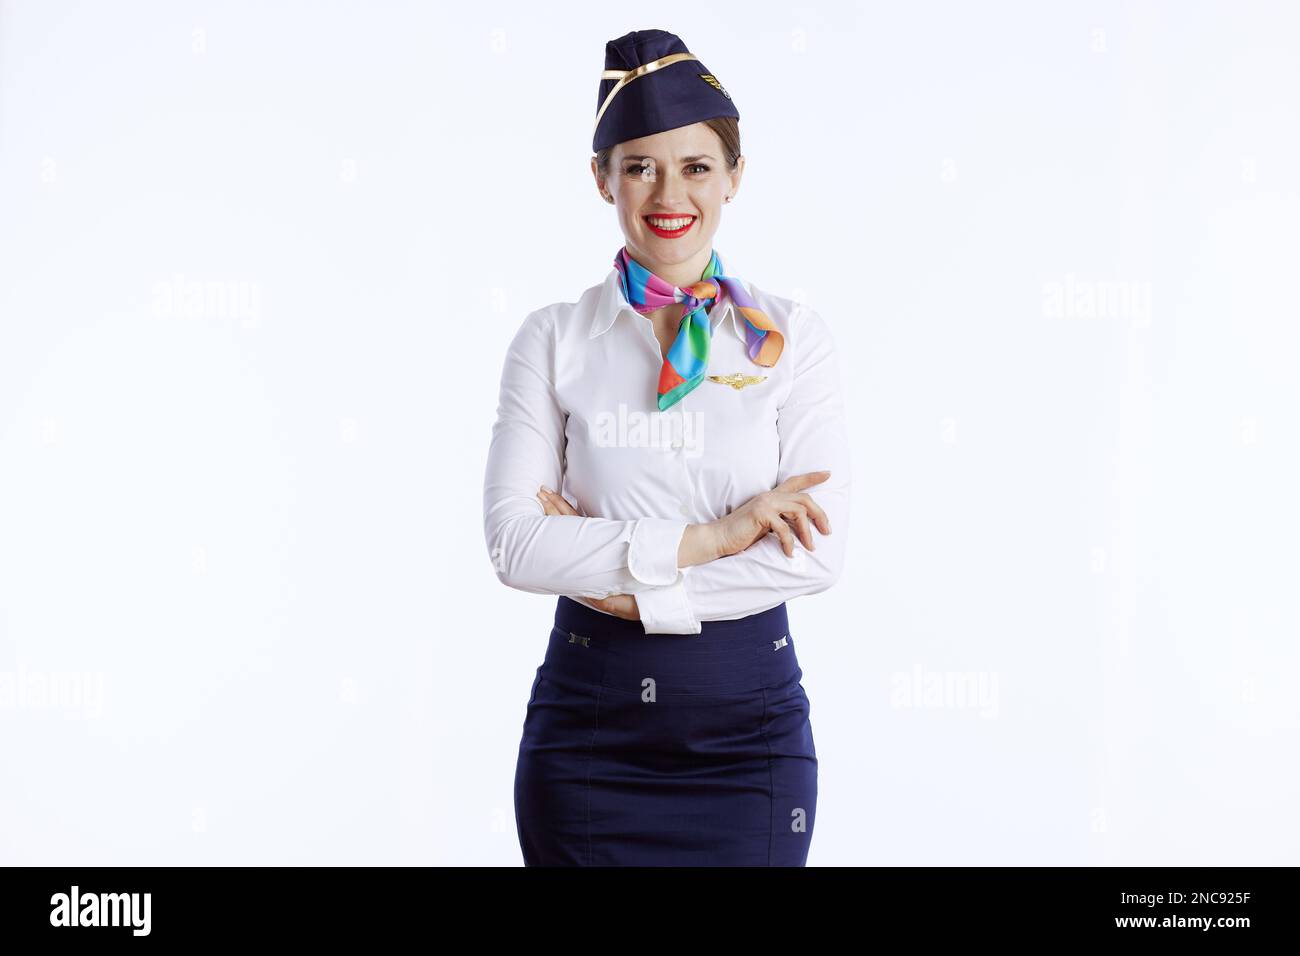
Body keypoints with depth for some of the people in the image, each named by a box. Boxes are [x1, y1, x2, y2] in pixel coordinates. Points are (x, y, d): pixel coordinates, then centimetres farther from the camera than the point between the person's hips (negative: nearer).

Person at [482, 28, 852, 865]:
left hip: (748, 714, 0)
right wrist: (706, 538, -17)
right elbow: (514, 542, -10)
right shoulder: (554, 340, 2)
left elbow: (818, 551, -9)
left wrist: (625, 579, -13)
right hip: (591, 724, 0)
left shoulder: (791, 338, 1)